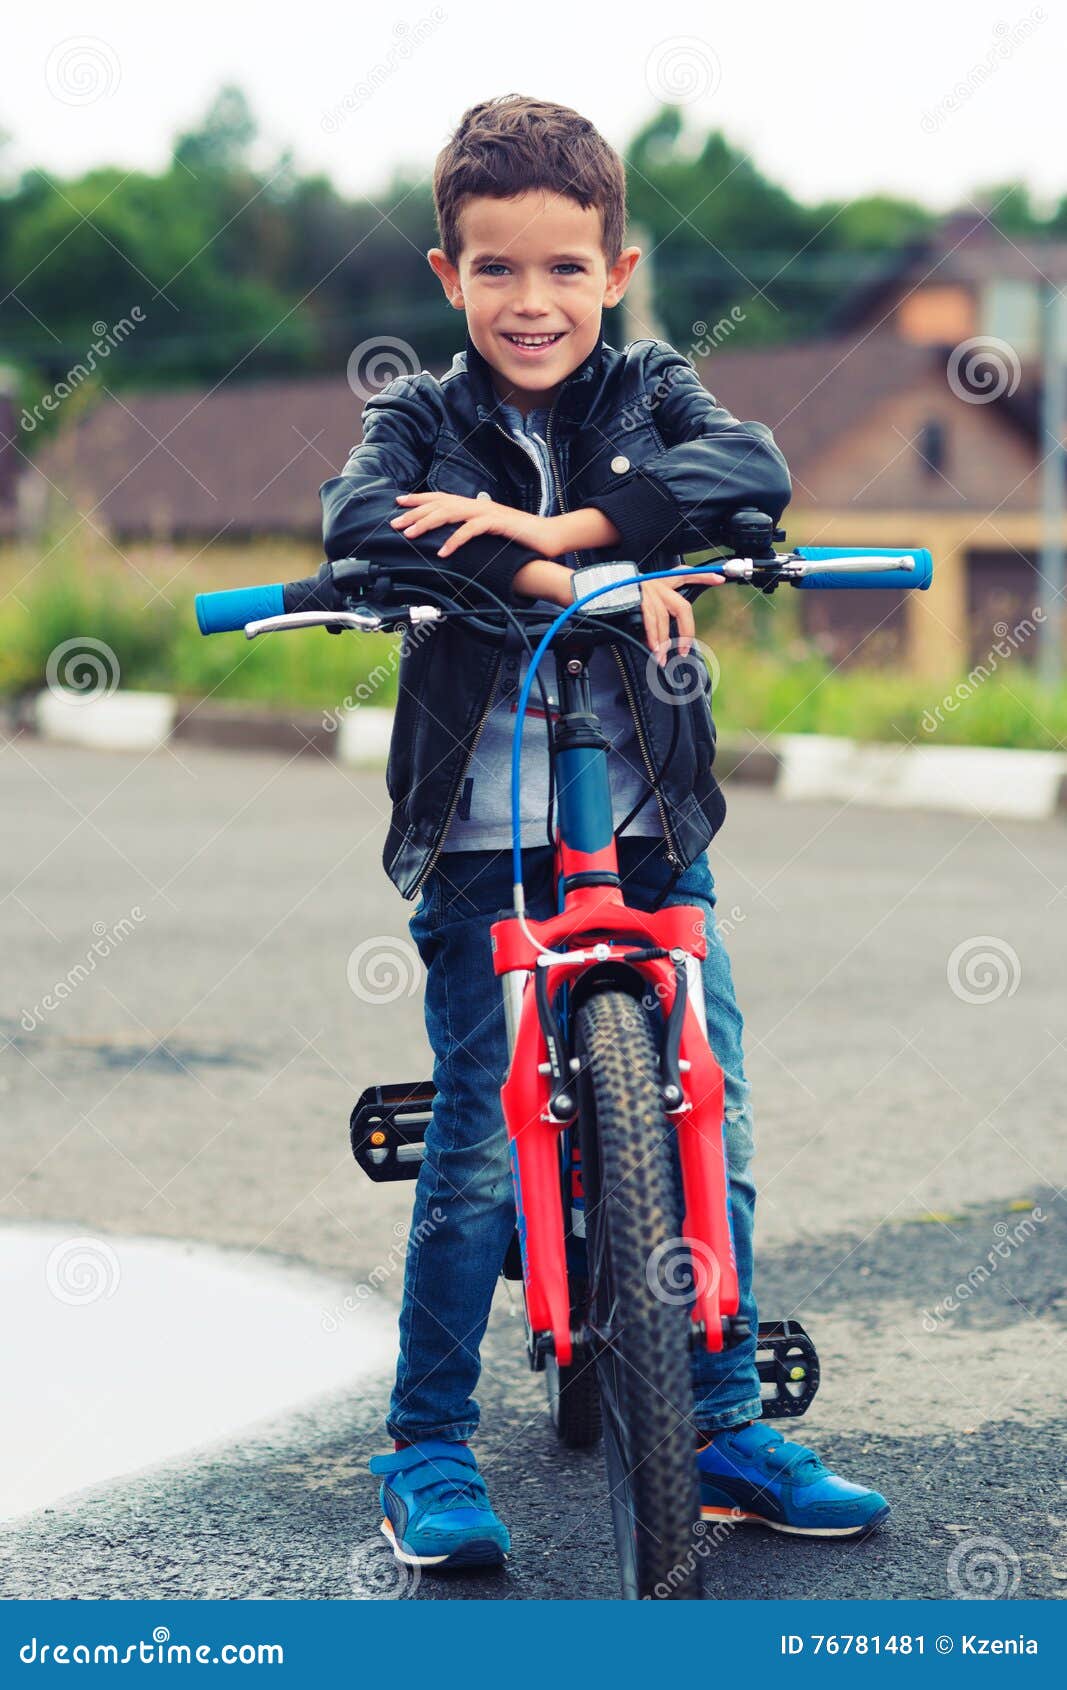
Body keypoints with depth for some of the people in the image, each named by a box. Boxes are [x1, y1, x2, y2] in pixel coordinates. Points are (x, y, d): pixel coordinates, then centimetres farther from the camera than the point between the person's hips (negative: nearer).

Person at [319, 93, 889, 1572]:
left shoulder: (652, 394, 6)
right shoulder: (421, 419, 3)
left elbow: (753, 472, -15)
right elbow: (359, 524, -20)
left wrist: (556, 526, -28)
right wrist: (573, 580, -31)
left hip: (651, 830, 2)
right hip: (480, 841, -2)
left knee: (707, 1124, 1)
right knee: (478, 1147, -4)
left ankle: (725, 1427, 15)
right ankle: (428, 1450, 10)